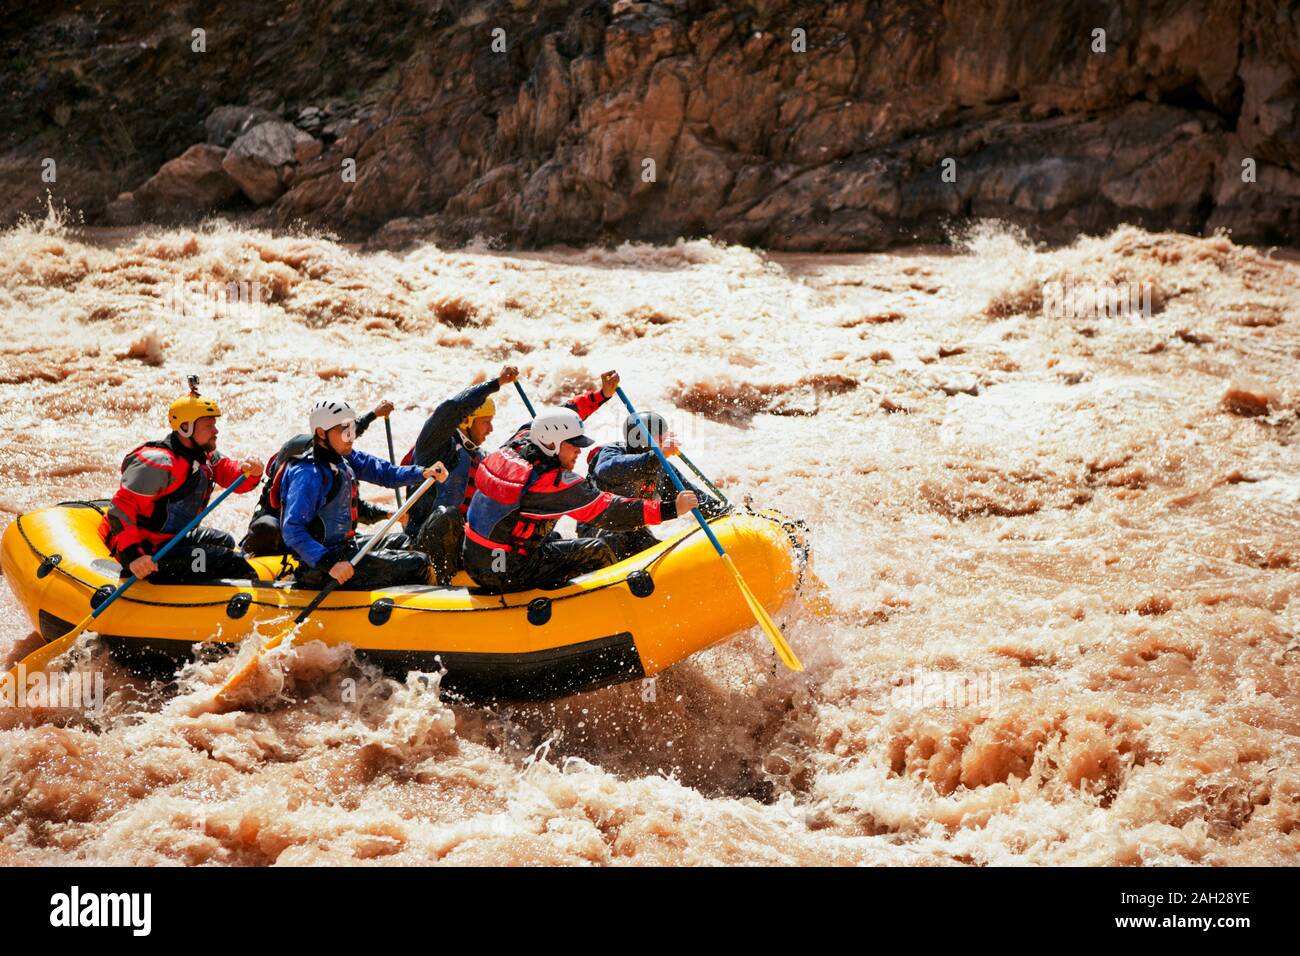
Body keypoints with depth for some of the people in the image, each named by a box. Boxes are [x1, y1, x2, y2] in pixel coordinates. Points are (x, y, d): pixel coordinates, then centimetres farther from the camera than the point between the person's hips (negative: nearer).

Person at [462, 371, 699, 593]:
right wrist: (671, 509, -19)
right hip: (507, 576, -9)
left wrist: (601, 395, 17)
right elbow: (608, 512, -21)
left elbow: (554, 420, 17)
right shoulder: (556, 484, -23)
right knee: (597, 552, 1)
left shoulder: (518, 441, -1)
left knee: (553, 540, 33)